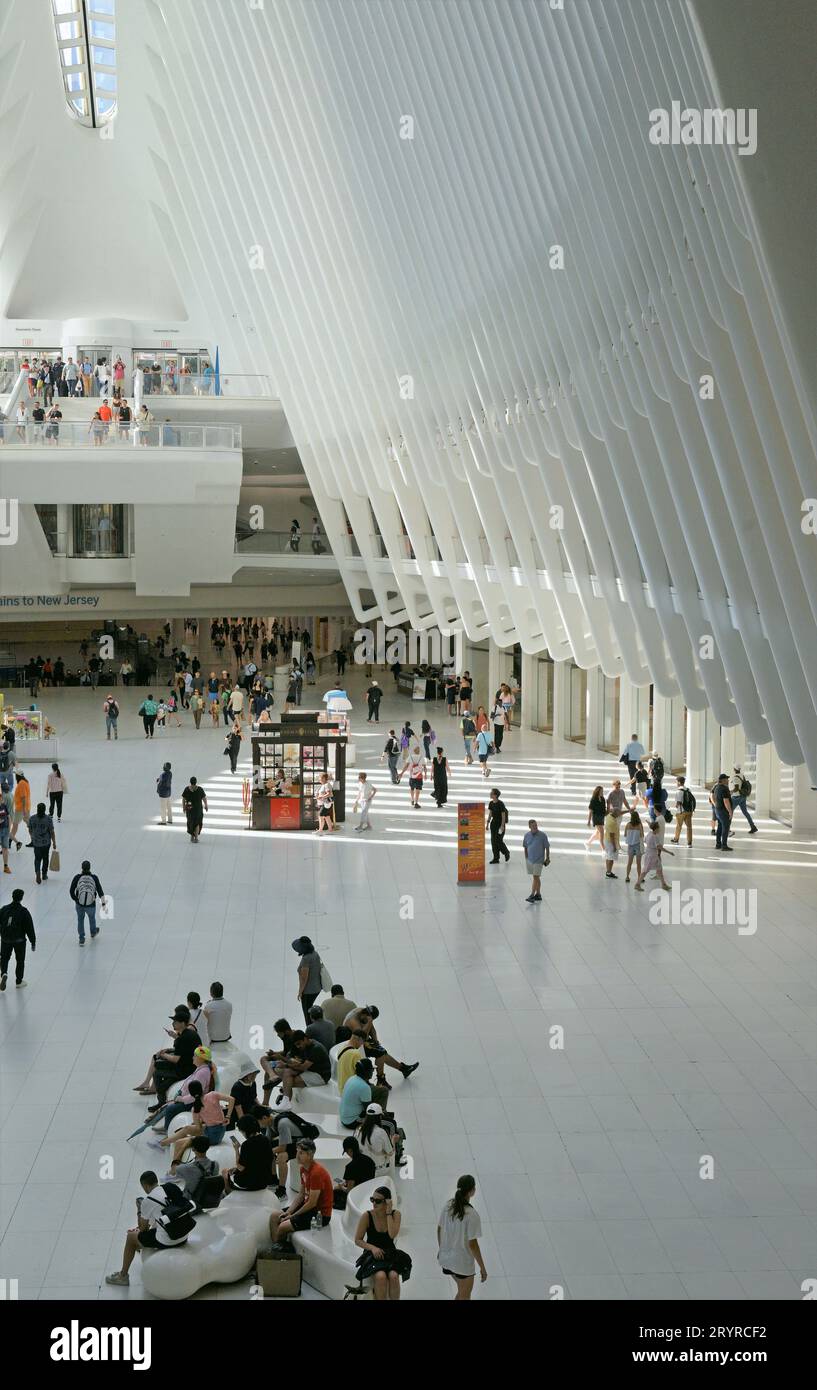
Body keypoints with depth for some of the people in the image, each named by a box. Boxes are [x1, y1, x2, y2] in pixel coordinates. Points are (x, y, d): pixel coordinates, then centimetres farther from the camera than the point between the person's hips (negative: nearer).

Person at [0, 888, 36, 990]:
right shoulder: (24, 911, -13)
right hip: (20, 940, -2)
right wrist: (33, 942, -3)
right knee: (20, 960, 14)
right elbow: (30, 928, -11)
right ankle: (19, 982, 21)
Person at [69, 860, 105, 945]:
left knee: (80, 919, 27)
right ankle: (93, 934, 56)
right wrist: (103, 904, -9)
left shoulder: (77, 877, -16)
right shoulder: (94, 878, -15)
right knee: (92, 918, 30)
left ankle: (81, 939, 29)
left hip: (79, 905, 0)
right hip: (91, 905, 0)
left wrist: (75, 899, 4)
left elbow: (71, 891, -13)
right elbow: (100, 891, -15)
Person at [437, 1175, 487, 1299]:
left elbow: (439, 1229, 5)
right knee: (464, 1297, 15)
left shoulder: (448, 1205, -8)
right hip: (463, 1263, -6)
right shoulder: (472, 1215, -27)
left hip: (446, 1258, 6)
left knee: (461, 1291, 28)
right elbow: (472, 1244, -22)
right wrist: (482, 1268, -11)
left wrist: (440, 1248, 22)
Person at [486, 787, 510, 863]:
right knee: (493, 841, 4)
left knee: (498, 841, -7)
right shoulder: (491, 803, 4)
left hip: (500, 824, -7)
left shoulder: (501, 804, -16)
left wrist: (502, 826, -18)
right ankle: (496, 858, 9)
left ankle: (507, 853, 19)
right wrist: (487, 823, 10)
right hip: (493, 823, 7)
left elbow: (503, 815, -14)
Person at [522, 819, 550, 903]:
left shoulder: (542, 835, -10)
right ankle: (538, 894, 24)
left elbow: (547, 847, -2)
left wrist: (547, 858, 2)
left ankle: (532, 896, -9)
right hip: (530, 860, 5)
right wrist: (526, 858, 11)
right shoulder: (527, 835, 1)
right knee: (536, 877, 14)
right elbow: (525, 847, 13)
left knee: (536, 877, -9)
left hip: (539, 860, -4)